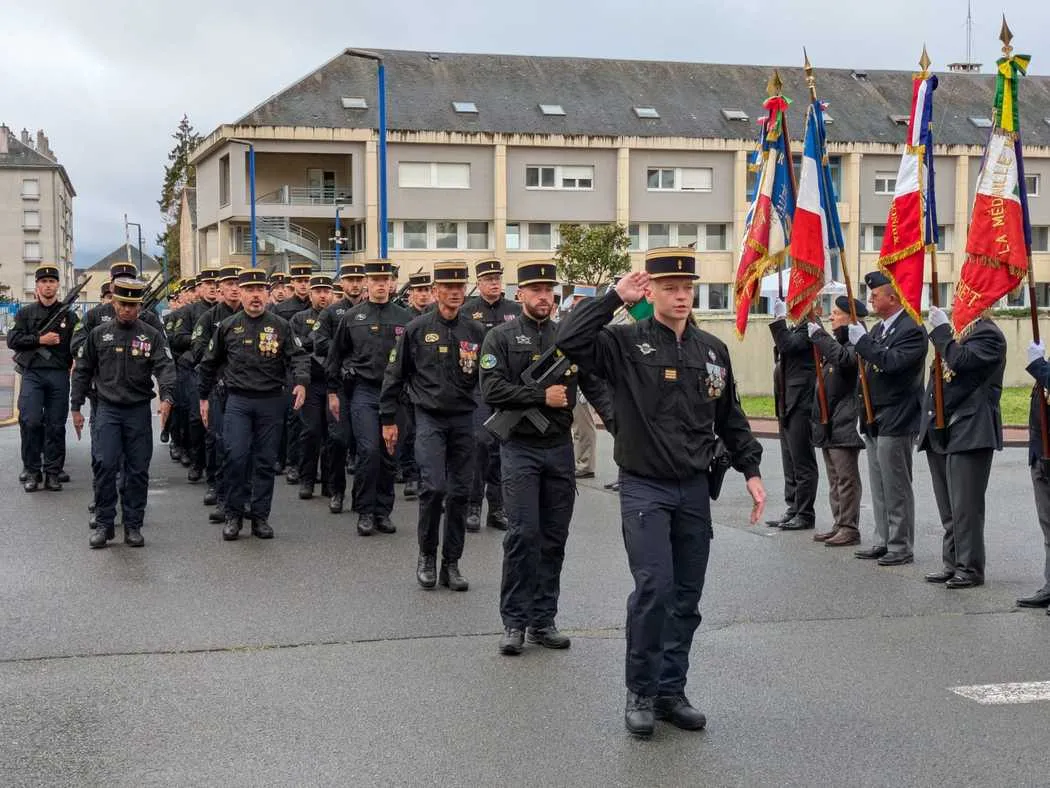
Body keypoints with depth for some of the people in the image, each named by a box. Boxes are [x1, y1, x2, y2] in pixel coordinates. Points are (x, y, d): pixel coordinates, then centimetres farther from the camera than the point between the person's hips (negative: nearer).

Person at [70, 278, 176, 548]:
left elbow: (165, 367, -11)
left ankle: (133, 525, 12)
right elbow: (82, 372, 11)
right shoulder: (99, 334, 6)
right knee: (106, 465, -9)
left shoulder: (152, 336, 1)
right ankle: (104, 523, 2)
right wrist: (76, 407, 7)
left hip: (139, 410, 0)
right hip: (108, 409, 0)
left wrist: (167, 397, -29)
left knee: (138, 469, 3)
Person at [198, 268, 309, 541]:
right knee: (235, 456, -11)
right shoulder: (227, 327, 6)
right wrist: (204, 397, 18)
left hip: (271, 401, 1)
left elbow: (298, 356, -3)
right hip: (238, 400, 0)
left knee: (266, 461, 5)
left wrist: (301, 382, -22)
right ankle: (234, 514, 3)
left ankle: (260, 517, 15)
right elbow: (210, 363, 16)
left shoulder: (280, 326, 3)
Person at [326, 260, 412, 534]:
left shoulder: (404, 318, 6)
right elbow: (335, 356, 10)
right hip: (363, 391, -2)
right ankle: (365, 512, -2)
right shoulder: (352, 317, 5)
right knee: (369, 451, -12)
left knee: (389, 455, 5)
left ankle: (383, 512, 15)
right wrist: (333, 392, 8)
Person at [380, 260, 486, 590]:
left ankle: (451, 564, 15)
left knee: (460, 491, 4)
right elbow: (395, 376, 5)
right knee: (434, 486, -15)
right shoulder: (417, 329, 0)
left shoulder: (476, 331, 6)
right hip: (429, 417, -3)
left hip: (463, 418, 3)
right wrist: (388, 420, 4)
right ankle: (426, 555, 5)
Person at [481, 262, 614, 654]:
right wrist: (542, 396, -13)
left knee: (554, 538, 7)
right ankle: (514, 622, 1)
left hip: (560, 448, 4)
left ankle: (543, 620, 16)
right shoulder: (501, 337, 0)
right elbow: (492, 390, -11)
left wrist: (618, 423, -10)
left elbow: (595, 385, 5)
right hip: (520, 448, -4)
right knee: (523, 533, -9)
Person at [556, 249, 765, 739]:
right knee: (654, 587, -13)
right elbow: (569, 340, -23)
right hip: (644, 487, -5)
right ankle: (640, 694, 2)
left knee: (687, 597, 8)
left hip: (695, 488, 5)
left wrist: (751, 471, 9)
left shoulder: (712, 351, 8)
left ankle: (671, 692, 20)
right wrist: (615, 297, -17)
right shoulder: (626, 344, -5)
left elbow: (730, 418, 16)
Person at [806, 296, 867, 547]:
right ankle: (839, 525, 20)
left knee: (846, 477, -5)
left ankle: (850, 528, 0)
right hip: (829, 422, 10)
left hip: (845, 423, -10)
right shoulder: (835, 341, 17)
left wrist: (819, 335, -26)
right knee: (835, 477, 13)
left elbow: (843, 358, -33)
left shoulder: (855, 343, -12)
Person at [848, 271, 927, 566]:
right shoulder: (878, 329, 14)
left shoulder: (912, 330, -13)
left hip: (895, 422, -9)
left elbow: (892, 362, -28)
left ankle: (901, 547, 5)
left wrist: (862, 341, -22)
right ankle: (884, 542, 22)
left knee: (896, 488, -2)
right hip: (875, 421, 9)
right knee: (880, 488, 14)